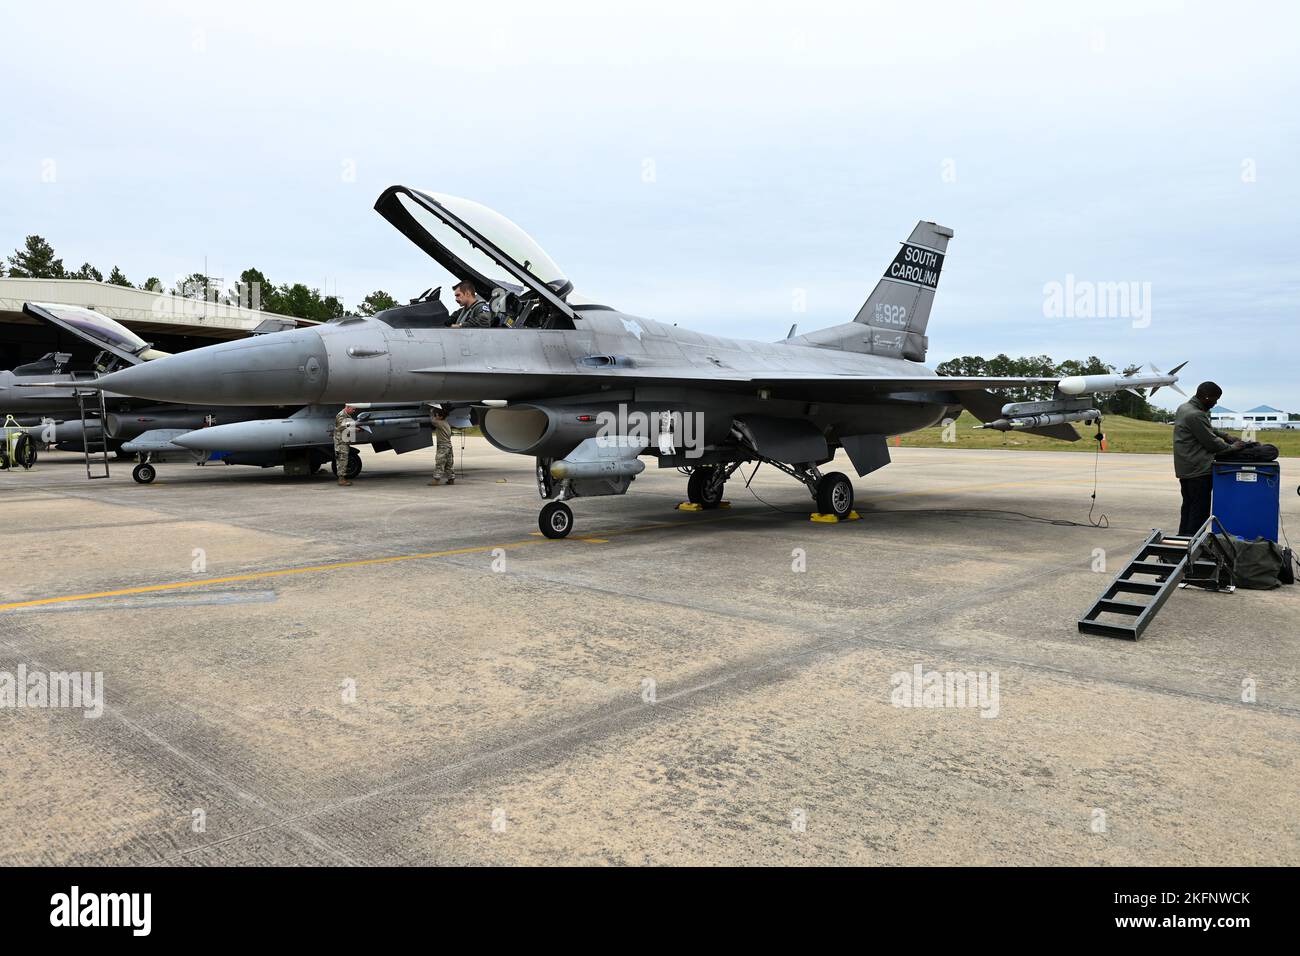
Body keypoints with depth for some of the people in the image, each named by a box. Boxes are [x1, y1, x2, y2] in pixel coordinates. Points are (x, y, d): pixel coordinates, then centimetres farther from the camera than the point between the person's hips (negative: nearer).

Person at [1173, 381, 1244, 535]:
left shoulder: (1185, 407, 10)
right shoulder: (1196, 415, -22)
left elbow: (1208, 428, 22)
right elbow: (1211, 442, -16)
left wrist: (1226, 436, 11)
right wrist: (1231, 447, -1)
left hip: (1185, 469, 10)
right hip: (1199, 470, -10)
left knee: (1188, 507, 17)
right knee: (1200, 511, -5)